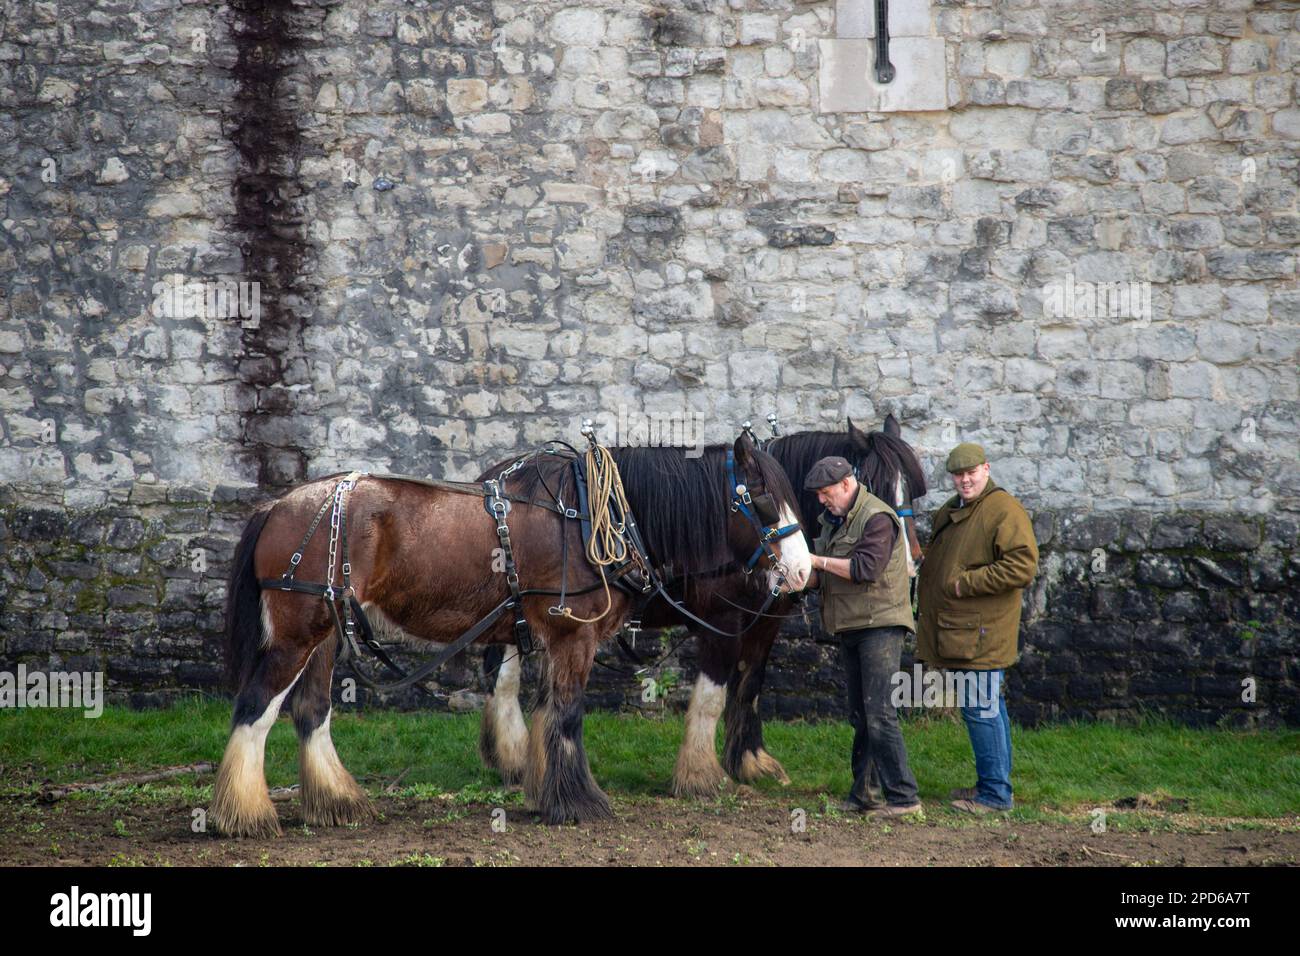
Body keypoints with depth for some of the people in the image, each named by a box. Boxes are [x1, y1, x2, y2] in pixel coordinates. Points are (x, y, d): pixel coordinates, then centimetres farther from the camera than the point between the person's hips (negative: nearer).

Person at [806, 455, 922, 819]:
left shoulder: (877, 519, -13)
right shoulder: (833, 521, 17)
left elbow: (866, 568, -24)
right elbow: (827, 575, 22)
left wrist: (820, 561, -17)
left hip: (880, 625, -10)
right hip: (851, 628, 10)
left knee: (879, 713, -14)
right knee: (860, 716, 11)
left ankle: (903, 797, -14)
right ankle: (862, 795, 15)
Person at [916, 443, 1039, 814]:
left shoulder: (1004, 511, -13)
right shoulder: (949, 512, 17)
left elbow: (1022, 567, -22)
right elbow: (938, 565, 32)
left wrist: (966, 583, -20)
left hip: (980, 634, -9)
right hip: (956, 630, 9)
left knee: (981, 710, -10)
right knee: (988, 708, 16)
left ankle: (995, 793, -6)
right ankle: (993, 783, 24)